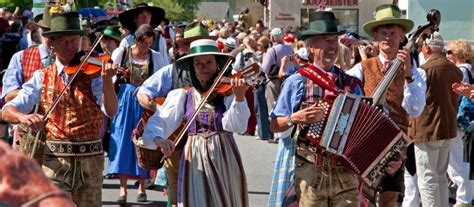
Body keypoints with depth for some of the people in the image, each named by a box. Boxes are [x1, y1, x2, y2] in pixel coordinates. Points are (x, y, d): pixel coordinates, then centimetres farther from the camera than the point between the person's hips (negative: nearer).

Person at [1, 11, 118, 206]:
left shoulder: (93, 73, -1)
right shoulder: (42, 77, 4)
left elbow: (111, 111, -14)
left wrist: (107, 81, -31)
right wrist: (23, 117, -27)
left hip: (90, 160, 0)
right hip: (55, 160, 0)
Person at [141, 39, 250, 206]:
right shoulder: (182, 95, 4)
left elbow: (235, 125, -16)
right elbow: (158, 122, -4)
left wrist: (239, 98, -33)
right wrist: (158, 139, -26)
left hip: (224, 160, -1)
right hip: (195, 161, 1)